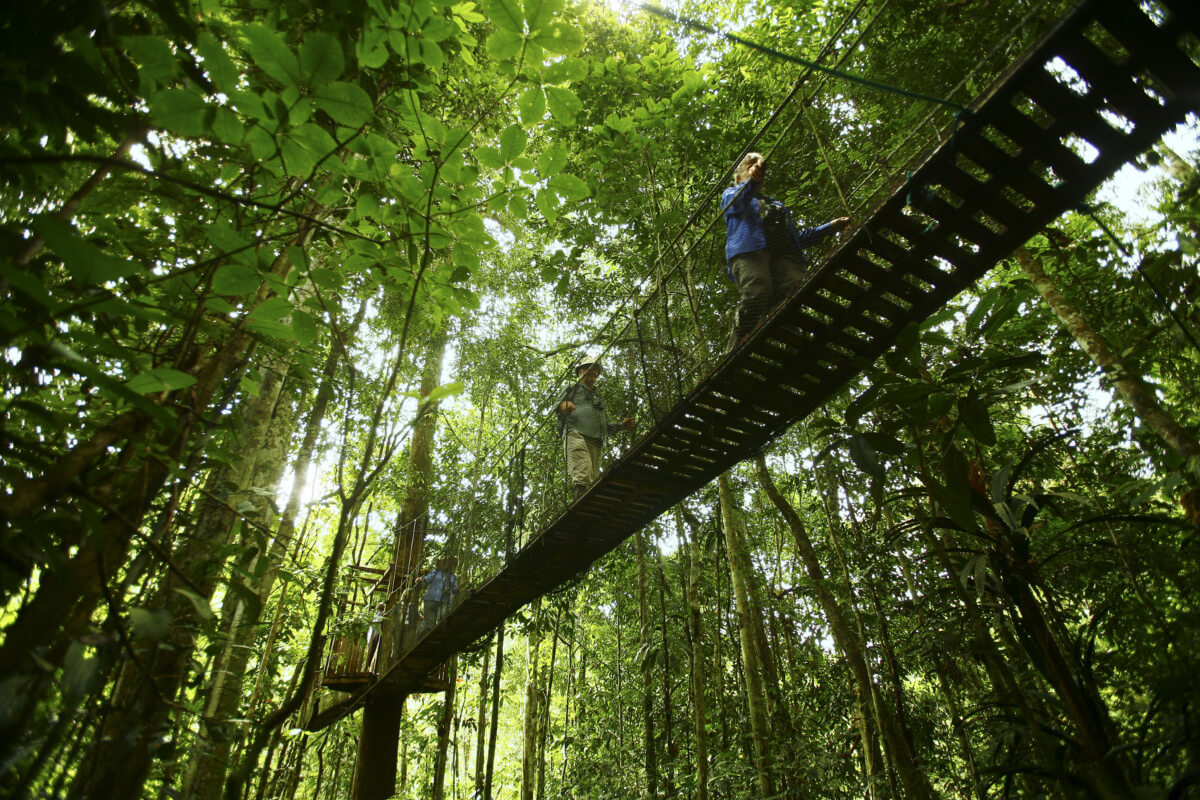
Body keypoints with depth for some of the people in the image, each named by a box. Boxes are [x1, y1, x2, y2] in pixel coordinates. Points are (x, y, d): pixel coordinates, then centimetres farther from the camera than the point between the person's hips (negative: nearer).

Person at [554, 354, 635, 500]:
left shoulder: (599, 399, 40)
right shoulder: (573, 389, 24)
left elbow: (606, 427, 38)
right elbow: (556, 406, 7)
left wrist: (621, 425, 18)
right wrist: (563, 406, -19)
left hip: (595, 443, 6)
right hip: (576, 435, -6)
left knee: (593, 481, -11)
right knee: (583, 477, -31)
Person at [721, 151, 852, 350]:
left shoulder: (777, 205, 45)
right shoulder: (731, 194, 30)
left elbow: (797, 237, 41)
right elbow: (737, 200, 2)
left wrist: (830, 227, 34)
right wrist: (751, 181, -21)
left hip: (784, 254, 5)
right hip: (749, 251, -4)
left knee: (794, 292, -27)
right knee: (757, 294, -33)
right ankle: (737, 350, -31)